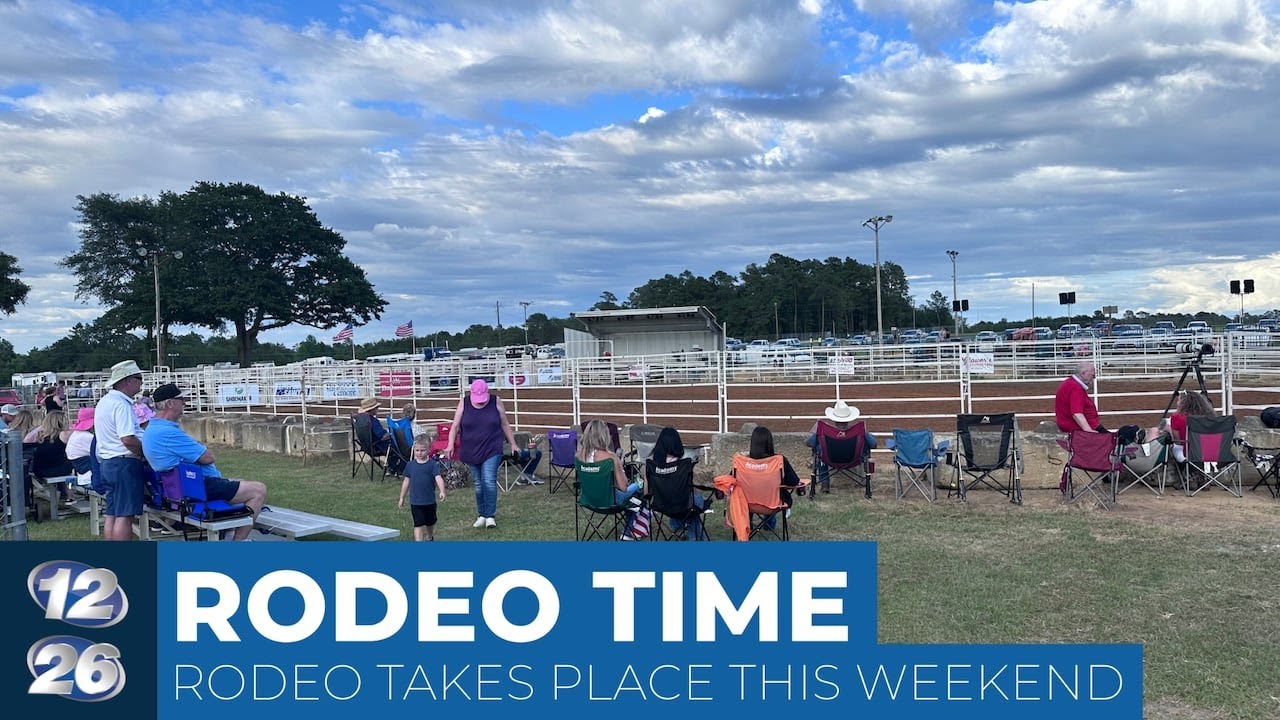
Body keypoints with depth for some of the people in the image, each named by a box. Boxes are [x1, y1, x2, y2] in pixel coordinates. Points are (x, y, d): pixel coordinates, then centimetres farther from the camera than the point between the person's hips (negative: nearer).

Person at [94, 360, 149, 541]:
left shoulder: (104, 402, 17)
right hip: (125, 463, -10)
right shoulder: (122, 404, -16)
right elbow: (128, 439, -23)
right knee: (125, 516, -8)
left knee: (112, 514, 12)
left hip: (106, 462, 10)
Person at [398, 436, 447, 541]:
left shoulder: (433, 464, -8)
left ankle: (429, 538, 46)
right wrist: (402, 498, 12)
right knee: (418, 524, -6)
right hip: (415, 502, 0)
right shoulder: (410, 465, 0)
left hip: (430, 501, 0)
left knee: (430, 523, 21)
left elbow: (438, 478, -18)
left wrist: (442, 491, -34)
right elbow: (406, 481, 8)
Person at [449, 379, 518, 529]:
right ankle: (481, 515, 21)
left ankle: (490, 516, -5)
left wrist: (512, 444, 7)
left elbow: (505, 424, 5)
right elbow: (455, 426, 0)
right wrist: (451, 445, -10)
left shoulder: (496, 402, -3)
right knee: (478, 484, 9)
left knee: (489, 482, -12)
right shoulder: (464, 403, -2)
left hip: (492, 450, -2)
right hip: (471, 451, 2)